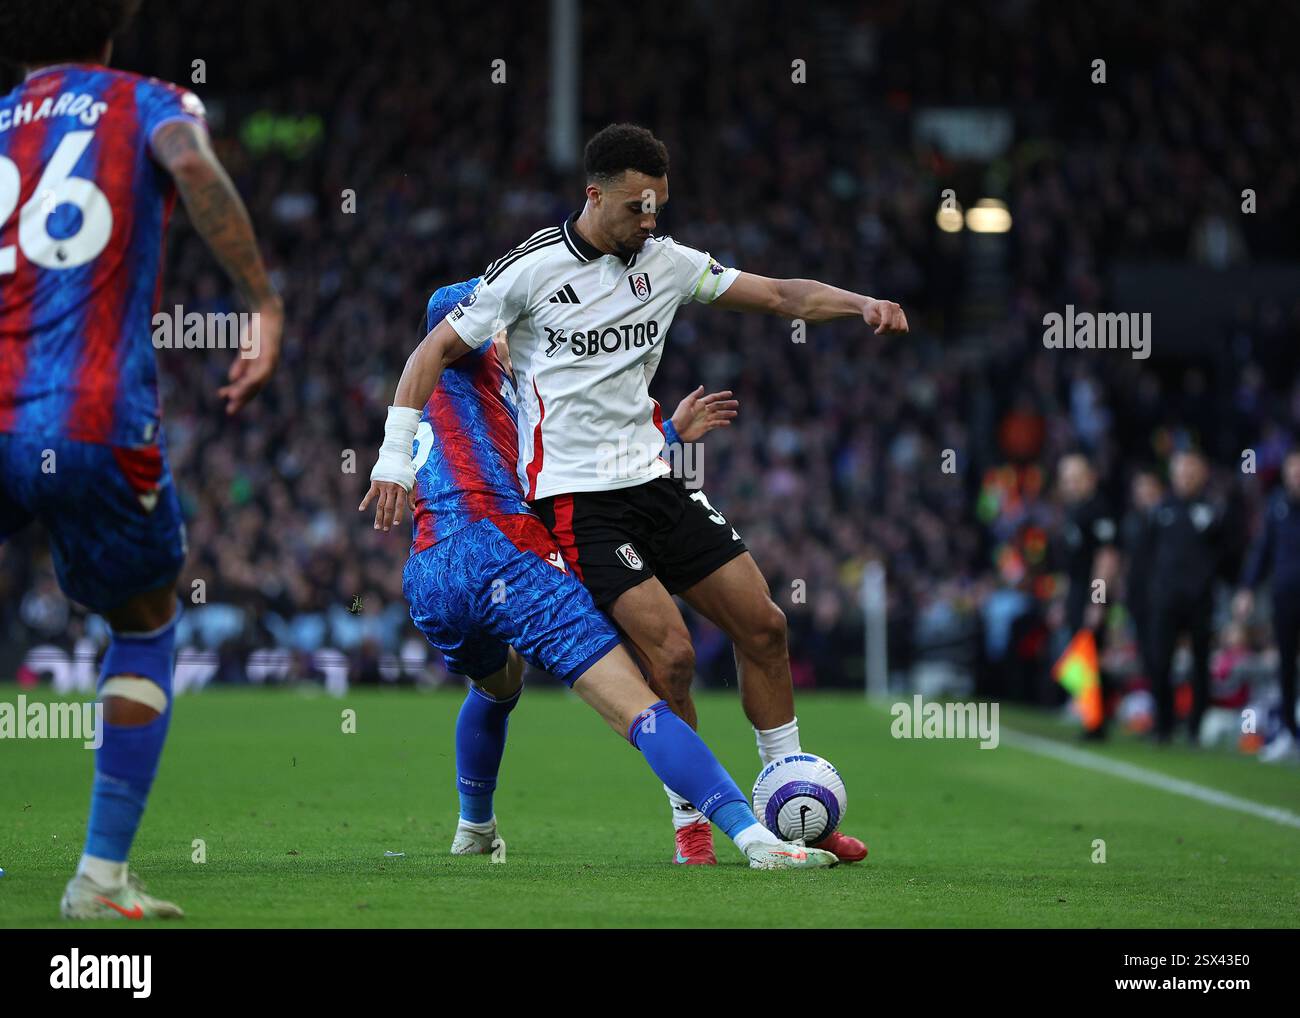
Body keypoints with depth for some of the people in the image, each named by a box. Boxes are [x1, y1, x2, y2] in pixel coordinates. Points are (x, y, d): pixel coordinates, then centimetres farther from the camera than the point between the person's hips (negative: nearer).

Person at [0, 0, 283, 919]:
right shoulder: (152, 107, 11)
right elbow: (194, 167, -14)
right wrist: (268, 309, -13)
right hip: (97, 430, -2)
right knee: (146, 628, 24)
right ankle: (102, 875, 14)